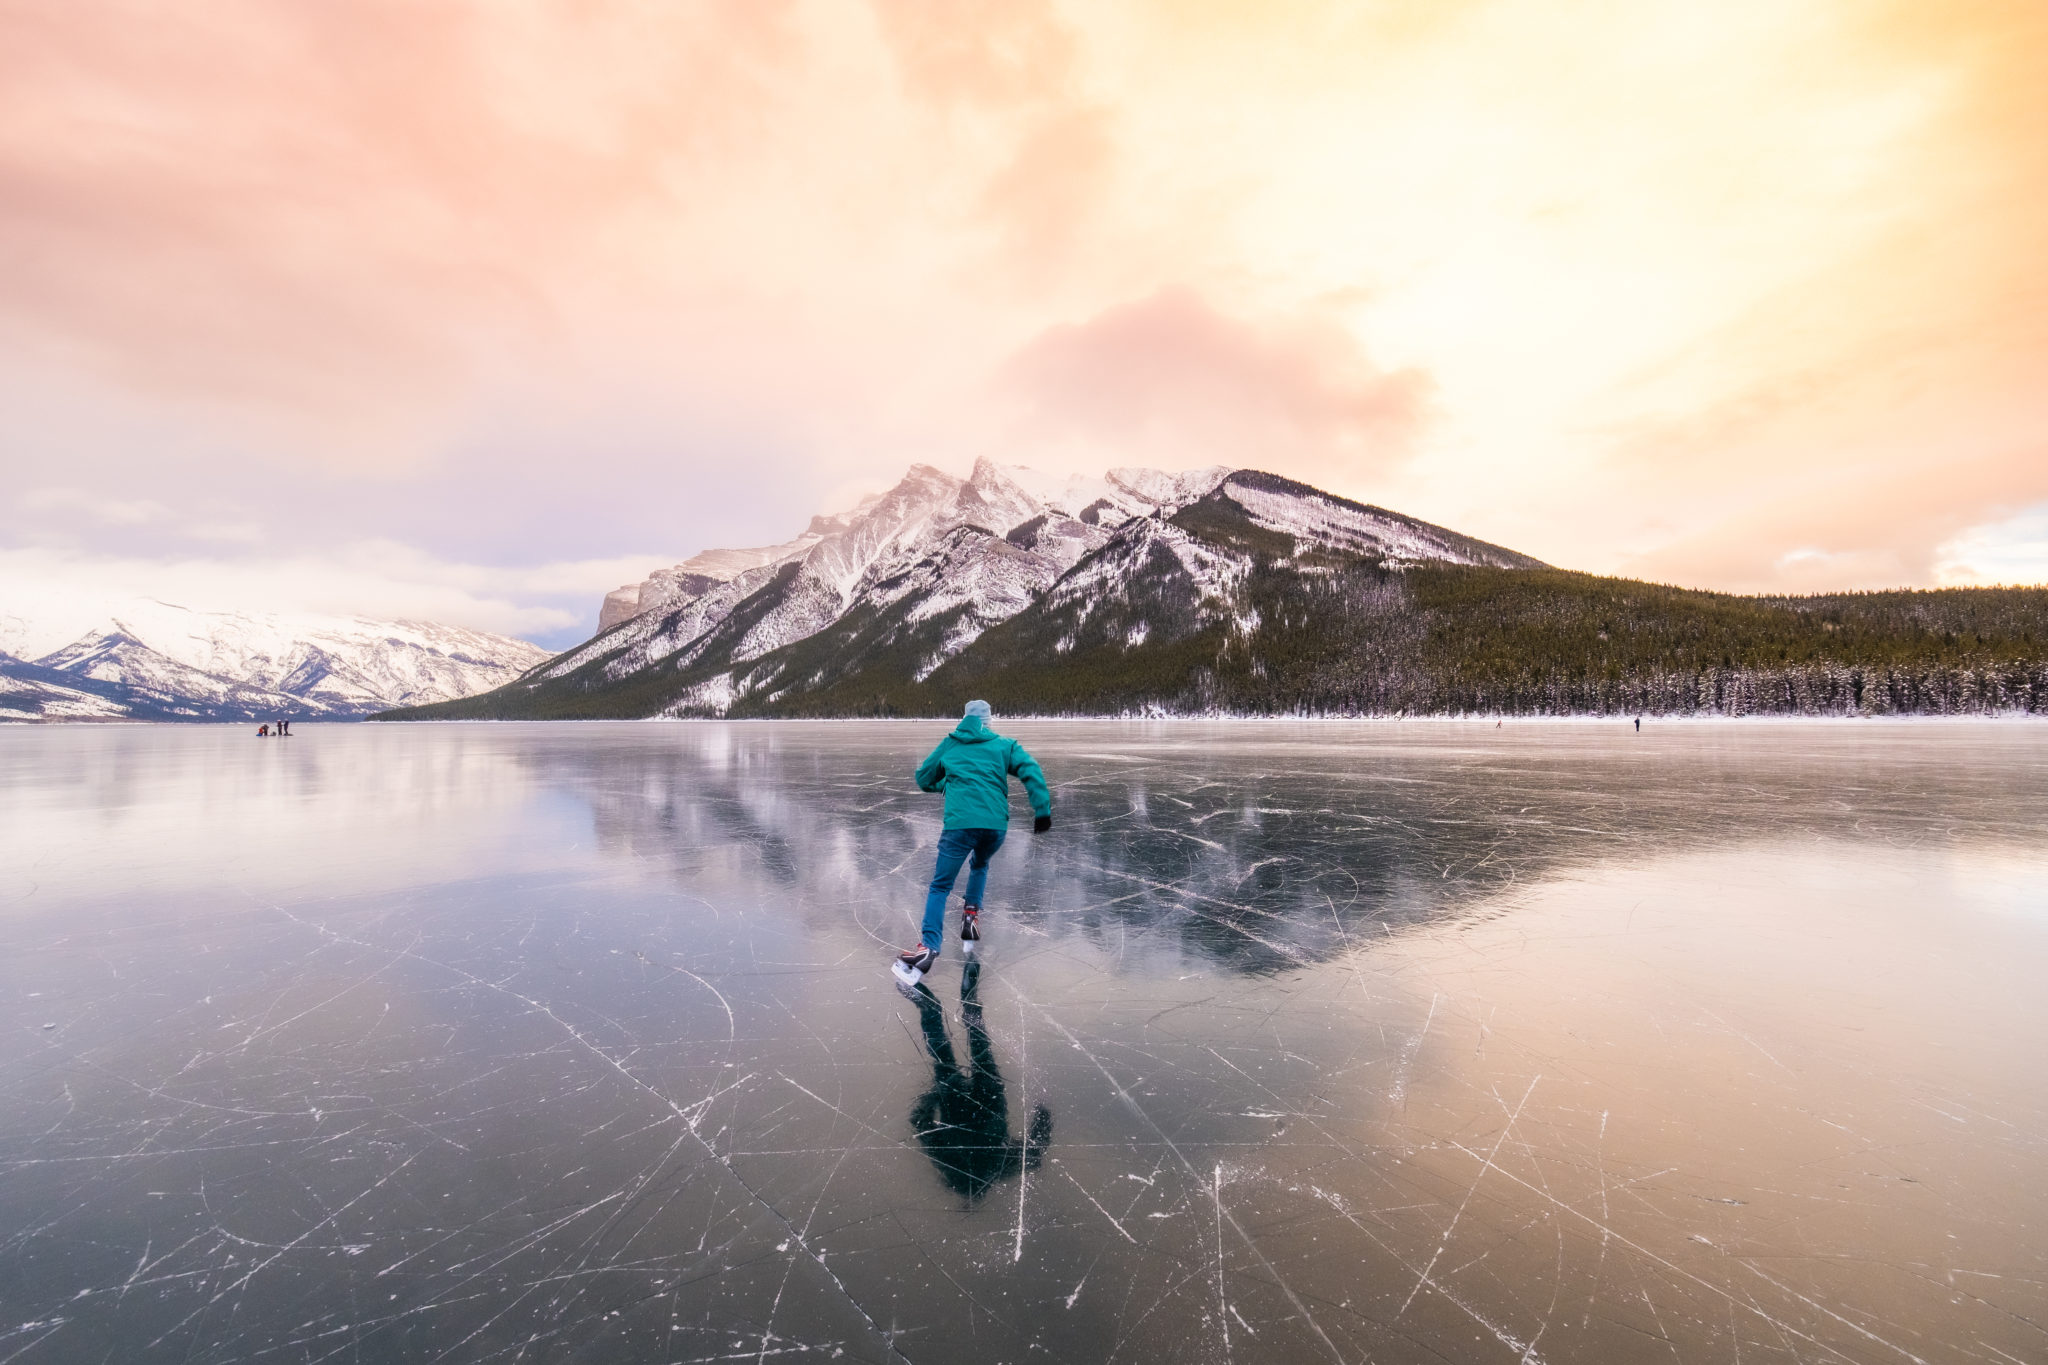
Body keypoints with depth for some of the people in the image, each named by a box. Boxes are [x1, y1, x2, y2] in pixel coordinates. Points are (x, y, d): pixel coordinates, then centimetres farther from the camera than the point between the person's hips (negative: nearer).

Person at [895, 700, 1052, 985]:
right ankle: (971, 916, 19)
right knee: (979, 866, 33)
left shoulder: (948, 745, 18)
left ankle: (929, 947, -12)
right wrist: (1042, 811, -1)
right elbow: (1030, 771, 0)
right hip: (996, 824, 2)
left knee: (940, 886, 4)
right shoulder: (1004, 745, 15)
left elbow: (923, 779, 25)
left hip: (959, 824, -1)